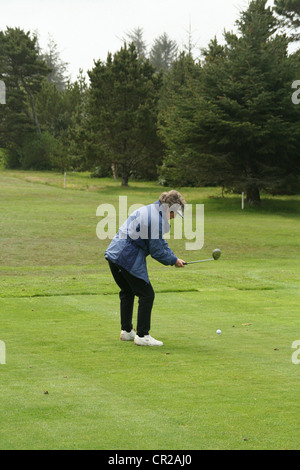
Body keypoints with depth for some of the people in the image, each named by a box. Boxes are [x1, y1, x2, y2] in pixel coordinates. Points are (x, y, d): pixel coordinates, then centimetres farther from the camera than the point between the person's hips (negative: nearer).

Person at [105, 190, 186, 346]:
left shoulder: (149, 210, 18)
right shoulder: (156, 219, -16)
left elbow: (159, 242, 23)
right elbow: (157, 250, -11)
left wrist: (173, 257, 15)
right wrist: (173, 261, 4)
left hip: (114, 254, 11)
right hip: (129, 259, -11)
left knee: (127, 292, 23)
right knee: (146, 294, -2)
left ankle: (126, 331, 32)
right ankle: (142, 335, -1)